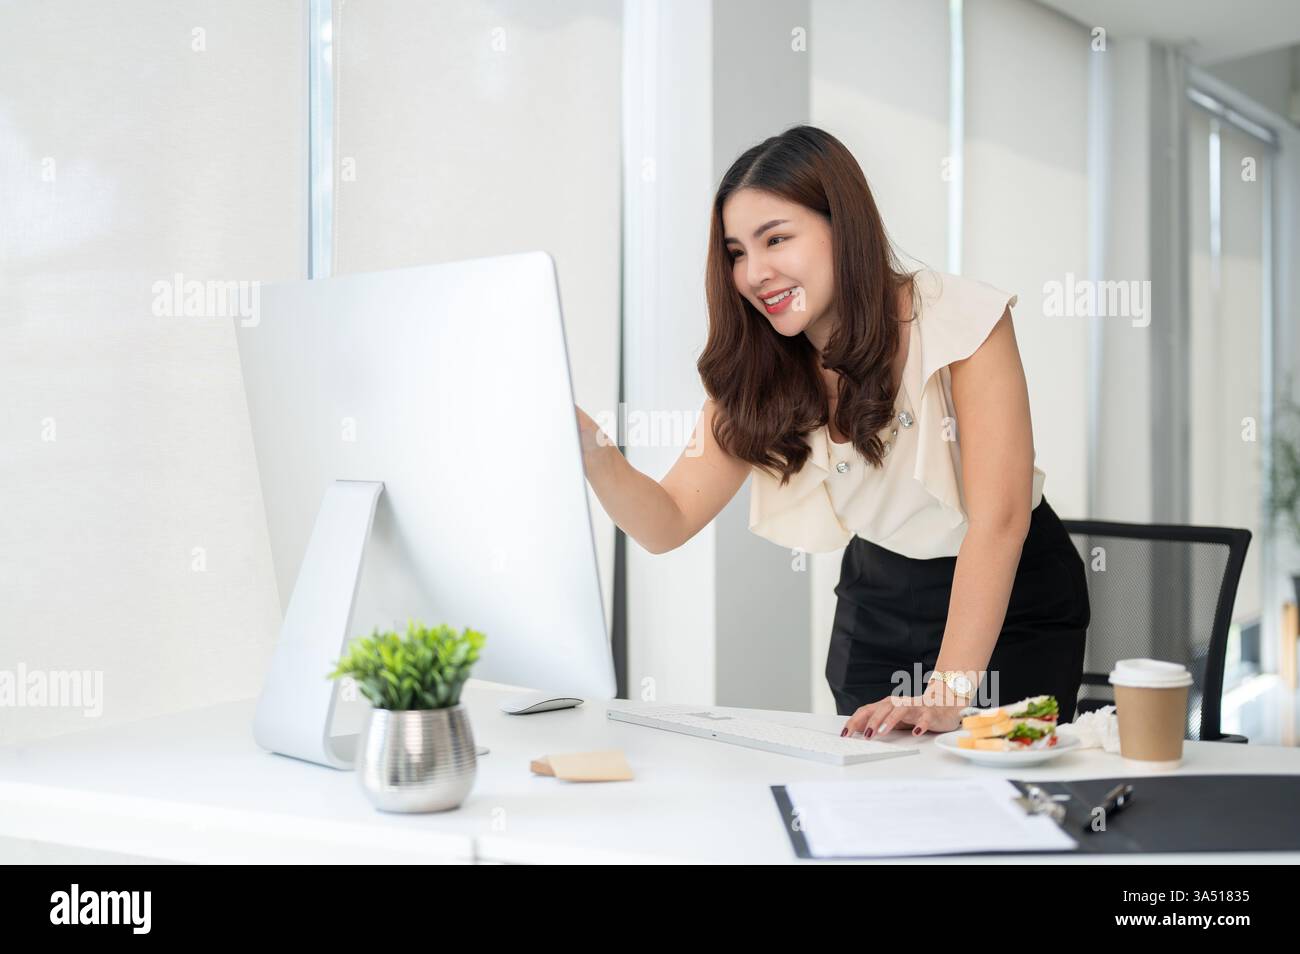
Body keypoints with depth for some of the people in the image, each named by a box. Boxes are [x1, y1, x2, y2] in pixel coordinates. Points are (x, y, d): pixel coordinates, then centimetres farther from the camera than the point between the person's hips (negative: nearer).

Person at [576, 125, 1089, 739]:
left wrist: (947, 691, -37)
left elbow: (998, 520, -28)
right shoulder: (757, 372, -7)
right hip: (877, 603, 4)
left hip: (1013, 603, -4)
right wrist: (595, 453, -33)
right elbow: (668, 524, -13)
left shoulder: (962, 320, -22)